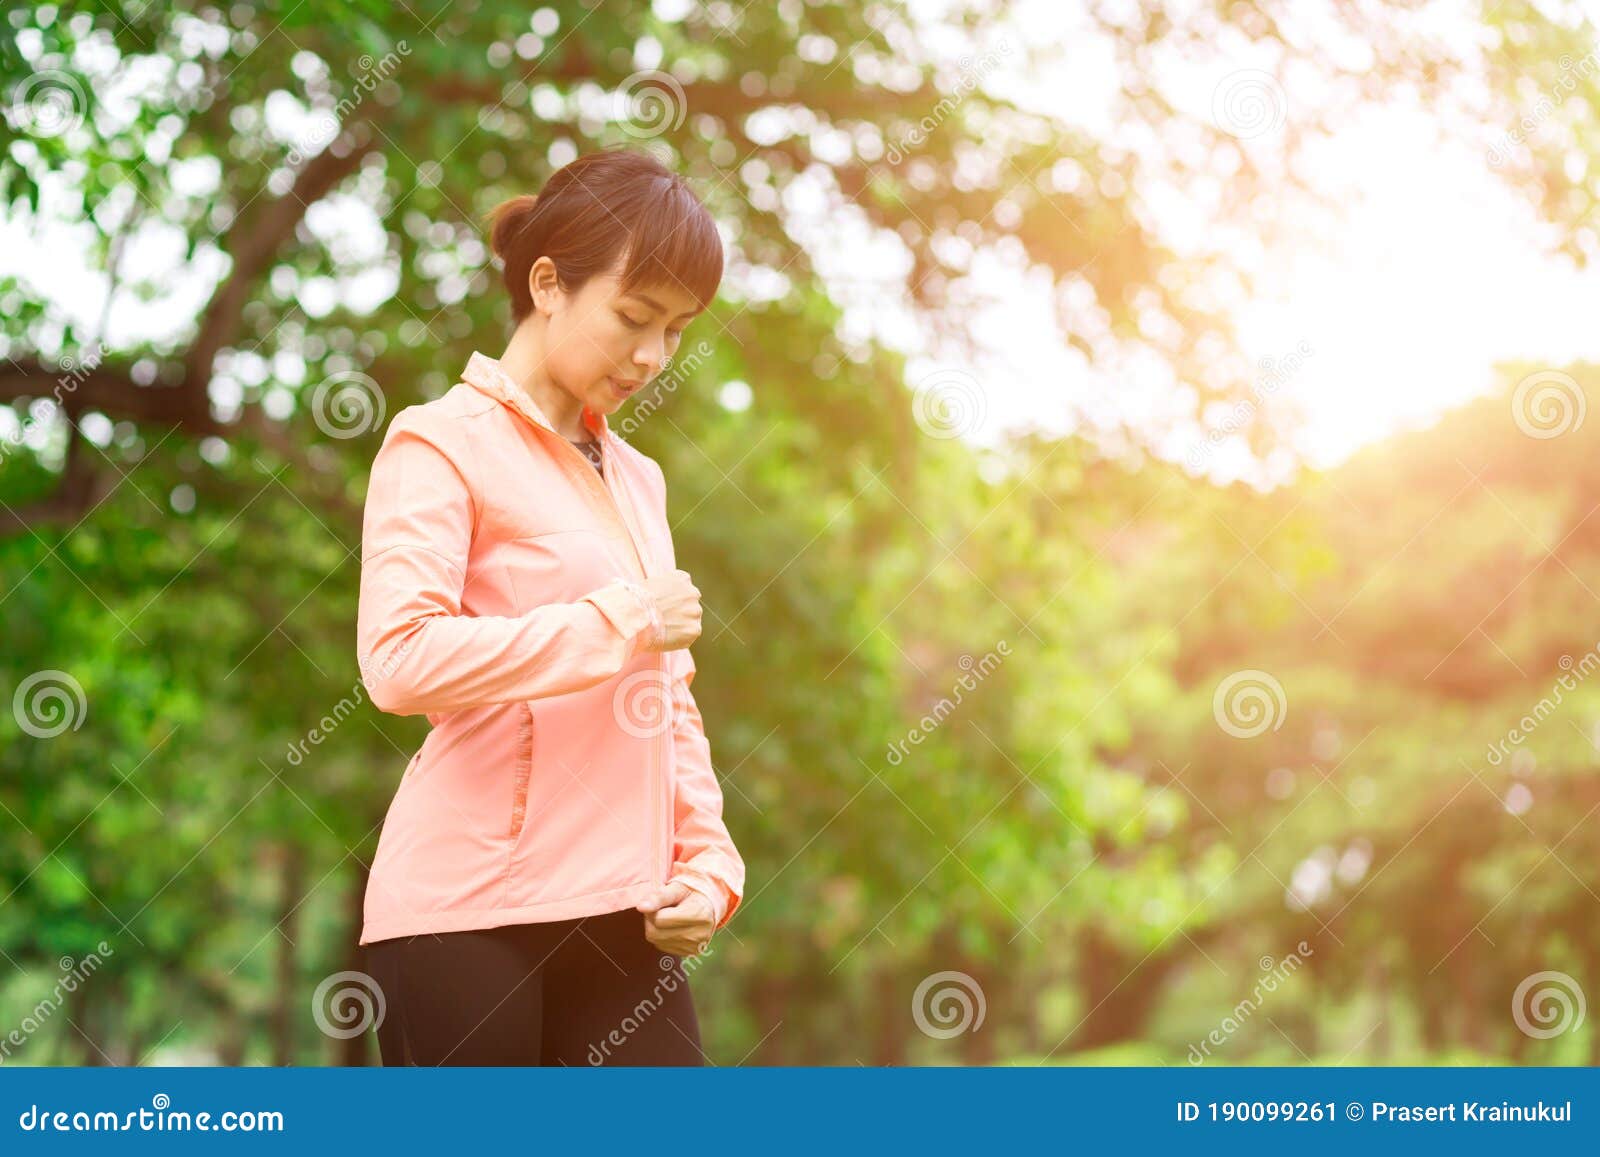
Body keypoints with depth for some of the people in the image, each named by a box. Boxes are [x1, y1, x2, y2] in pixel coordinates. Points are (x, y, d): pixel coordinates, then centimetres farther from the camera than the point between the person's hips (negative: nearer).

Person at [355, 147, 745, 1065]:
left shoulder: (636, 477, 20)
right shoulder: (443, 443, -2)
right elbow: (401, 659, -18)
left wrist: (708, 865, 9)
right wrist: (621, 623, -12)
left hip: (621, 921, 7)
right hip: (469, 918, -6)